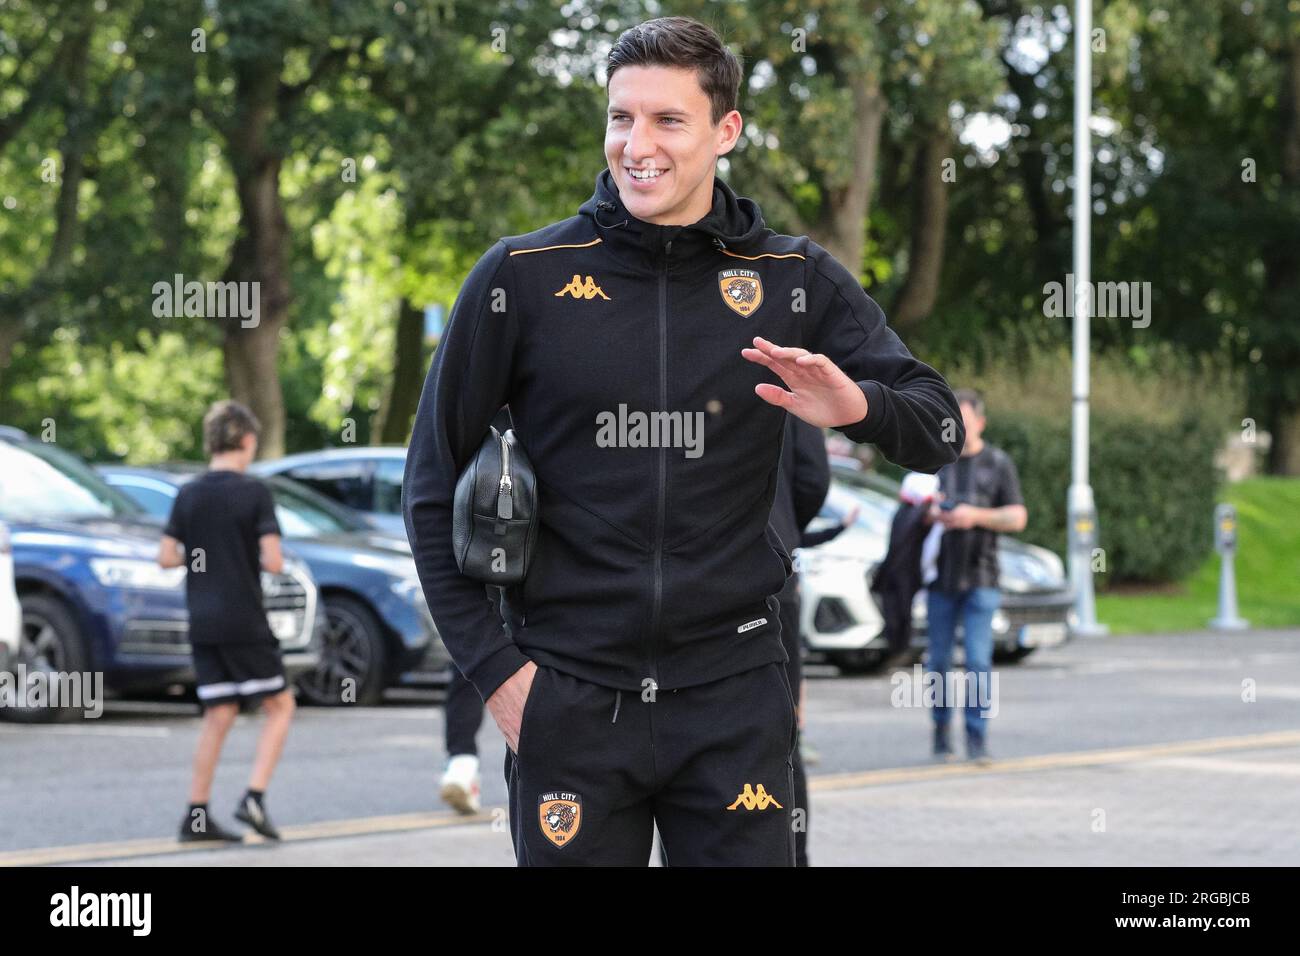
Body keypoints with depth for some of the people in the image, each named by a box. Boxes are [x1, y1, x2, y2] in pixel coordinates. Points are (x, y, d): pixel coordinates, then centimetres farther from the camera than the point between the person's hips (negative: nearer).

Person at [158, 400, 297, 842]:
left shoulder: (188, 494, 5)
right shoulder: (254, 492, -9)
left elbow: (167, 557, 3)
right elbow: (273, 561, -14)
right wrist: (268, 557, 8)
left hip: (202, 623, 5)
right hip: (244, 622, -5)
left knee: (218, 715, 10)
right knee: (280, 705, 7)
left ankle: (196, 815, 6)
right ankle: (254, 797, -8)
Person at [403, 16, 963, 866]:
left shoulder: (793, 279, 3)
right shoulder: (522, 279, -1)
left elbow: (939, 430, 3)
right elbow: (436, 489, 4)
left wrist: (859, 406, -20)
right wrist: (494, 667, -3)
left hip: (734, 697, 1)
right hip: (569, 695, -1)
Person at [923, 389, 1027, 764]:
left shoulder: (998, 463, 4)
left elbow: (1018, 518, 1)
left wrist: (976, 516, -16)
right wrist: (929, 514, -12)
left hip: (980, 577, -2)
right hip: (940, 576, 2)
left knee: (979, 659, -9)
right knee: (939, 659, 3)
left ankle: (977, 737, -6)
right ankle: (941, 731, 15)